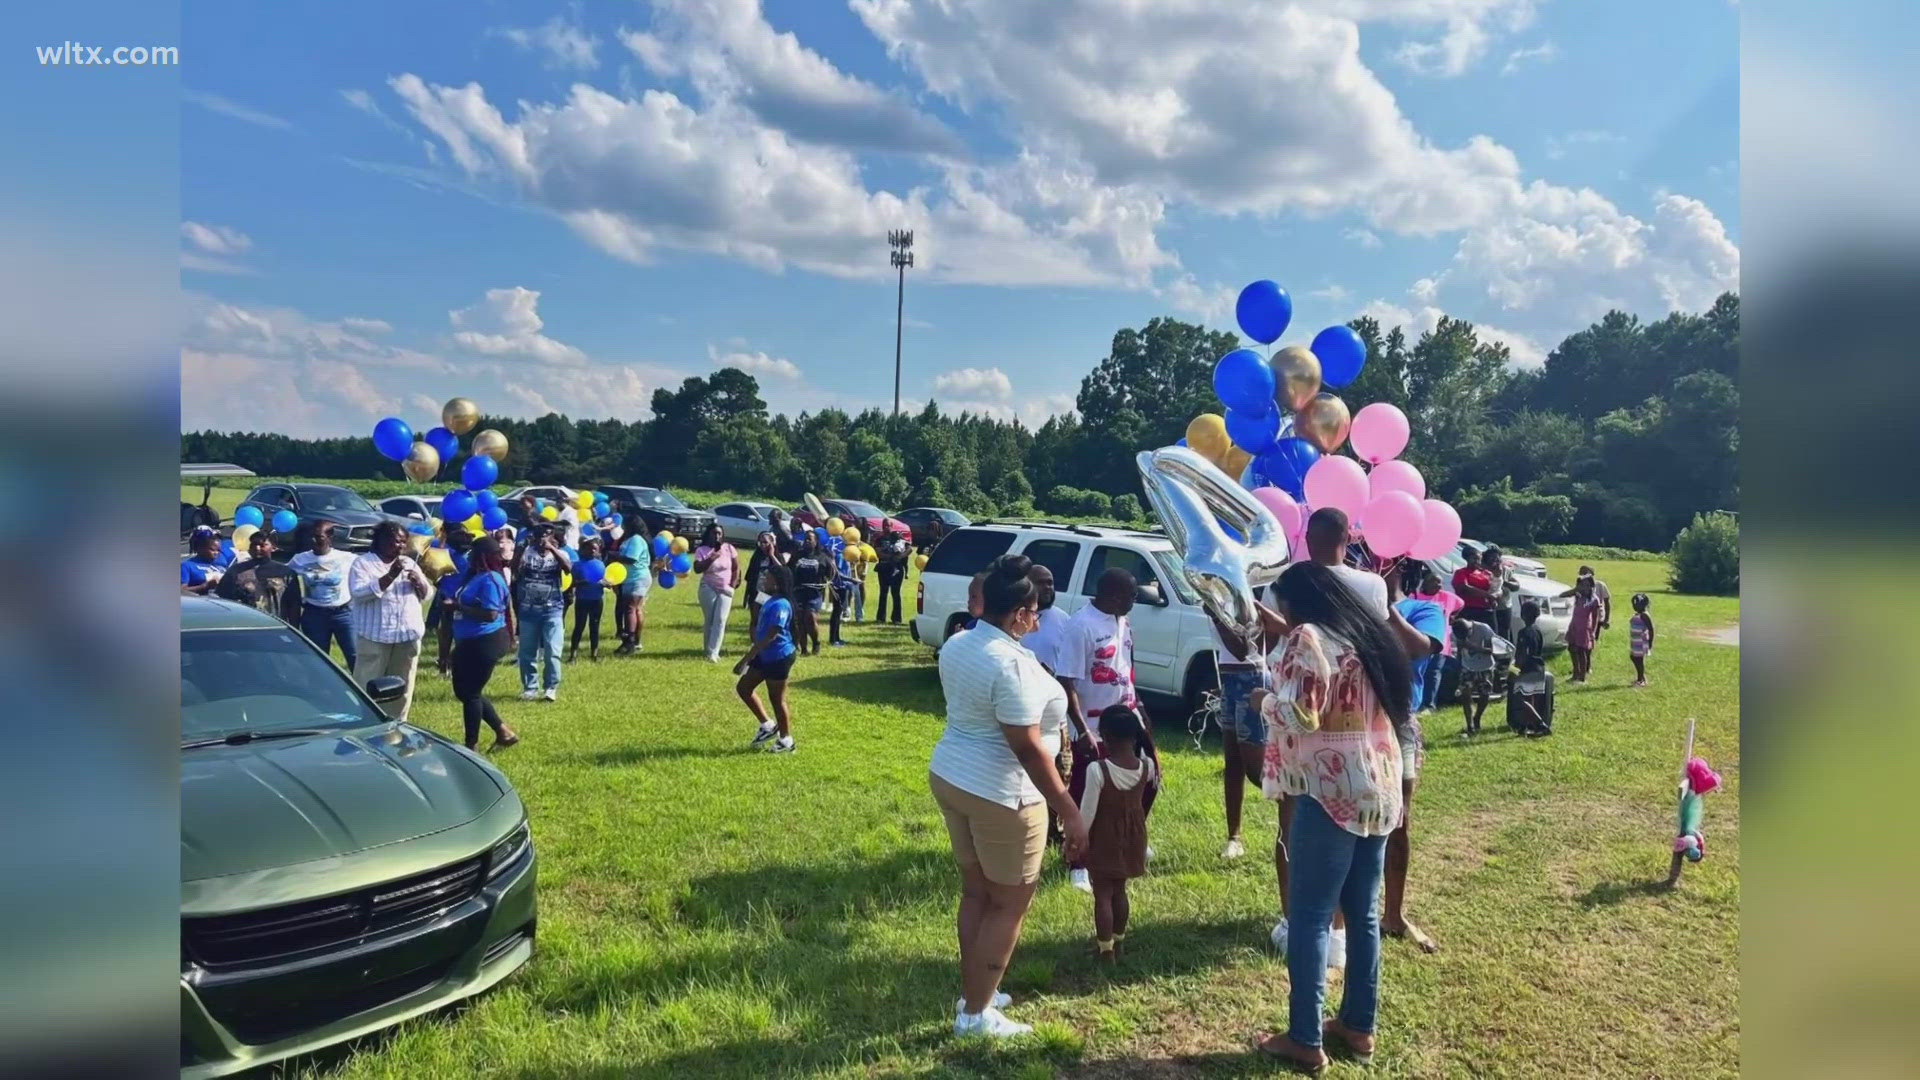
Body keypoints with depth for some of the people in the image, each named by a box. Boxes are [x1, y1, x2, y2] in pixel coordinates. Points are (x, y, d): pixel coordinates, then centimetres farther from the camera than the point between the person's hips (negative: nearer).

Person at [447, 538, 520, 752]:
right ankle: (503, 732, 24)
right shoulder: (475, 576, 11)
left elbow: (490, 614, -27)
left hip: (485, 643, -11)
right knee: (463, 691, 17)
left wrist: (459, 606, -21)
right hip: (469, 642, 11)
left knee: (470, 693, 0)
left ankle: (472, 745, 14)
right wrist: (456, 605, 2)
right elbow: (468, 605, 22)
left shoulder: (490, 580, -20)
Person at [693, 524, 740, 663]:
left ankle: (713, 653, -12)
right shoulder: (701, 550, -6)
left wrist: (733, 585, -1)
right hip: (708, 589, -1)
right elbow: (697, 569, -18)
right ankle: (709, 651, 14)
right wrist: (711, 559, -26)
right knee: (710, 620, 5)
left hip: (725, 590, 1)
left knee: (720, 620, -10)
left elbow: (736, 567, 5)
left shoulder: (729, 548, -2)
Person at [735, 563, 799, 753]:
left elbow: (769, 637, -27)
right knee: (743, 688, 14)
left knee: (777, 699, 3)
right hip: (764, 656, 10)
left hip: (778, 657, -10)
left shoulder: (780, 605, -24)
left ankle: (786, 740, 20)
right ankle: (768, 725, 26)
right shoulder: (771, 601, 7)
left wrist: (745, 660, -26)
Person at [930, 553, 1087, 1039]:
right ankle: (976, 1014, 16)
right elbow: (1027, 747, -25)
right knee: (1010, 903, 8)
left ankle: (973, 993, 32)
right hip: (999, 793, -9)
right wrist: (1070, 811, -20)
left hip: (949, 776, 9)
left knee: (976, 892, 21)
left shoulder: (956, 644, 3)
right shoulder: (1013, 664, -24)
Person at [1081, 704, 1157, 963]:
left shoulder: (1098, 769, -26)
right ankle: (1117, 942, 35)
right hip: (1132, 837, 5)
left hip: (1104, 839, -5)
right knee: (1119, 891, 22)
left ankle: (1106, 949, 19)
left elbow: (1088, 811, -20)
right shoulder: (1147, 766, -13)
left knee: (1102, 895, 11)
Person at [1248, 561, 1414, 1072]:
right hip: (1379, 788, 9)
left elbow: (1299, 716, -19)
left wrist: (1265, 700, 0)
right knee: (1363, 913, 16)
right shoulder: (1367, 635, 13)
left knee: (1310, 917, -1)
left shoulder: (1309, 638, -12)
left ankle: (1305, 1040, 5)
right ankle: (1358, 1024, 27)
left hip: (1331, 791, -9)